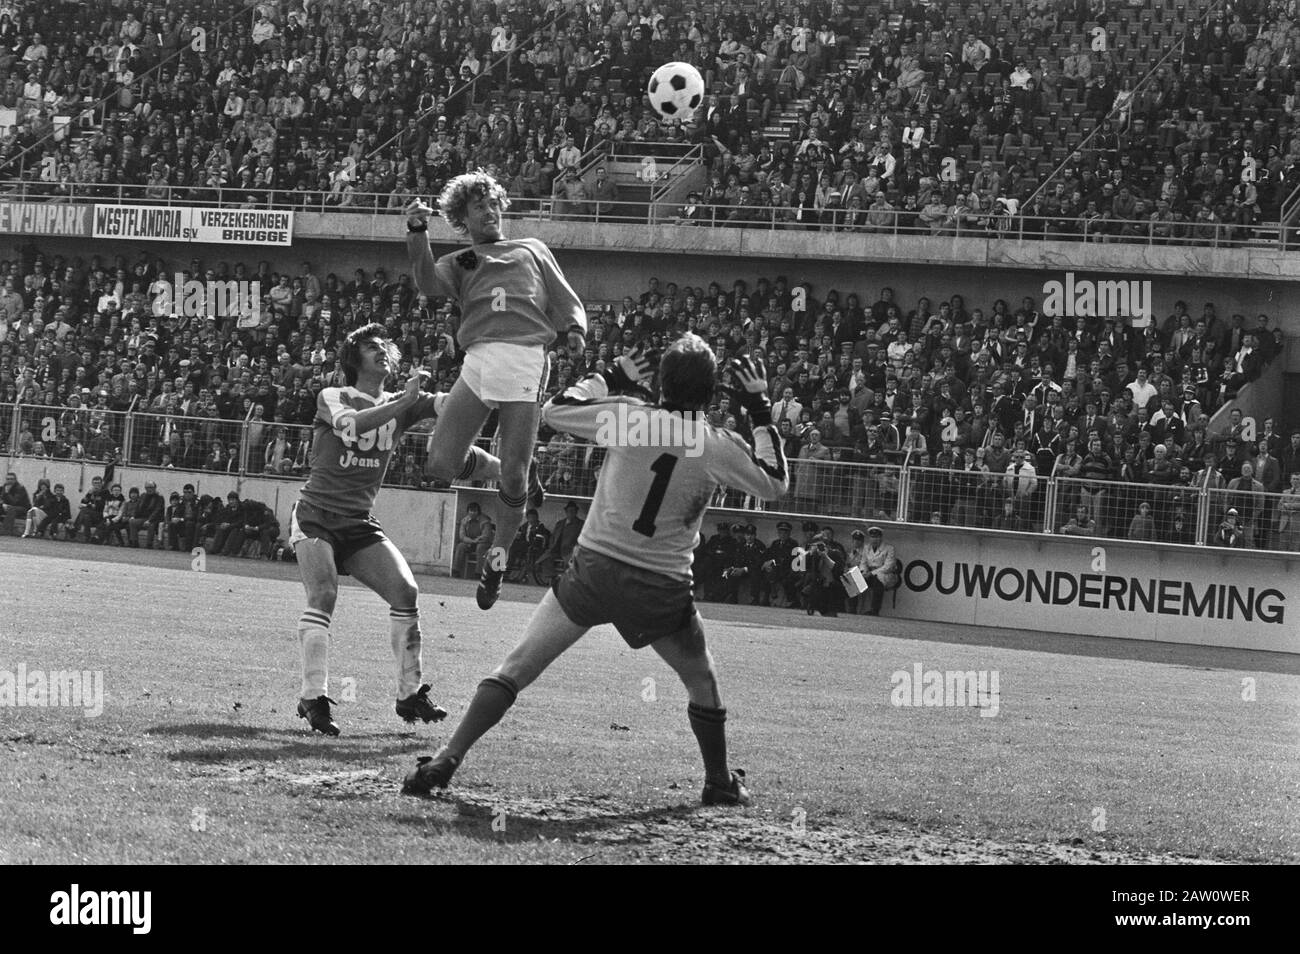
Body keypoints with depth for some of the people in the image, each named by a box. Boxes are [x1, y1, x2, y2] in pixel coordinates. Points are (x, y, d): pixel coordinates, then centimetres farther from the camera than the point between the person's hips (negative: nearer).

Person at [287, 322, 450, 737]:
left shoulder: (399, 404, 9)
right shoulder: (332, 399, -3)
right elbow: (352, 424, -26)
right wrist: (403, 402, -37)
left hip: (360, 524, 5)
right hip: (315, 516, -5)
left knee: (406, 592, -10)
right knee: (323, 594, -23)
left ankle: (411, 694, -1)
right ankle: (314, 698, -23)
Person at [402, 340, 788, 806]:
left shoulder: (628, 418, -7)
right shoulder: (720, 447, -6)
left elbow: (553, 410, 5)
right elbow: (774, 483, 10)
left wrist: (612, 377, 14)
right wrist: (760, 410, 13)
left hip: (595, 568, 0)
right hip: (662, 588, 1)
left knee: (515, 669, 2)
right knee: (702, 682, 25)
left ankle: (447, 760, -7)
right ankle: (720, 782, 33)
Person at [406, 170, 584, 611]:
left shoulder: (532, 250, 26)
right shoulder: (459, 263, 24)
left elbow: (566, 301, 21)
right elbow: (430, 283, 2)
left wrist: (575, 329, -1)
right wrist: (417, 233, -11)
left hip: (525, 363, -1)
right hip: (479, 360, 2)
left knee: (513, 479, -6)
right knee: (441, 464, -12)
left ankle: (497, 561, 15)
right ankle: (509, 473, 17)